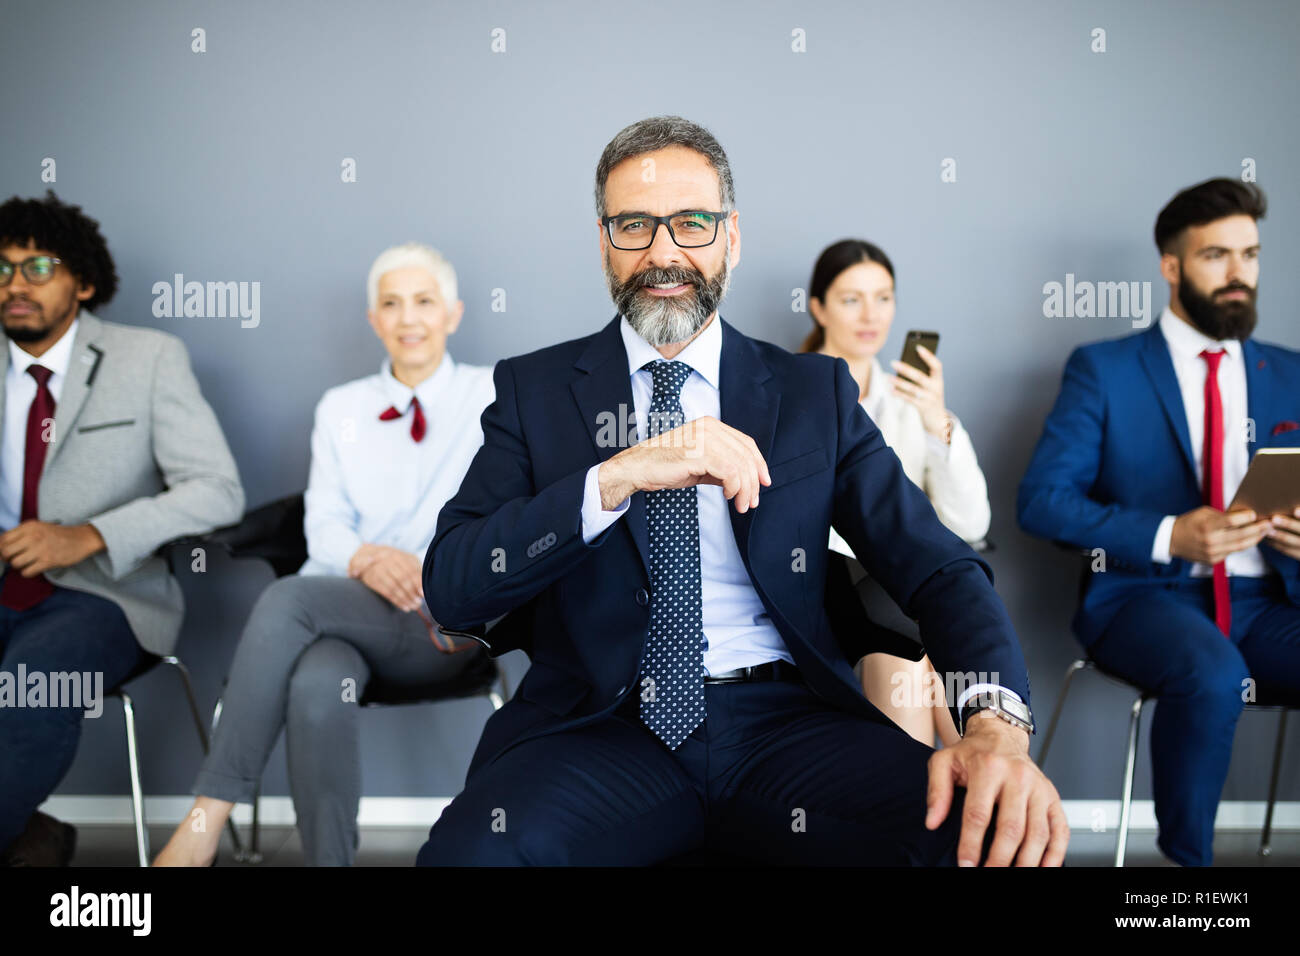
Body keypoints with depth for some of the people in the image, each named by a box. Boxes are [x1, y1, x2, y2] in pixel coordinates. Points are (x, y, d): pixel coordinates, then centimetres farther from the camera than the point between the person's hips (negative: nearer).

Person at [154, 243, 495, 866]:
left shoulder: (492, 397, 9)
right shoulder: (341, 407, 19)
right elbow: (324, 523, 9)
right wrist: (365, 559, -15)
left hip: (444, 625, -3)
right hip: (342, 607, 3)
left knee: (286, 597, -31)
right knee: (317, 688, -35)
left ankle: (206, 821, -26)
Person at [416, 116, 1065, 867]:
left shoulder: (816, 392, 10)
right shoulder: (534, 390, 7)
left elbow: (939, 566, 2)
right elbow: (450, 587, -4)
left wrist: (995, 721, -18)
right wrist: (615, 477, -18)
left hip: (785, 720, 1)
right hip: (602, 724, 0)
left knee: (988, 835, -26)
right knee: (471, 849, -32)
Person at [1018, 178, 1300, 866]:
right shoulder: (1103, 370, 3)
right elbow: (1041, 500, -6)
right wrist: (1168, 536, -18)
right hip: (1148, 595, -4)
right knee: (1214, 676, -34)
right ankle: (1185, 858, -11)